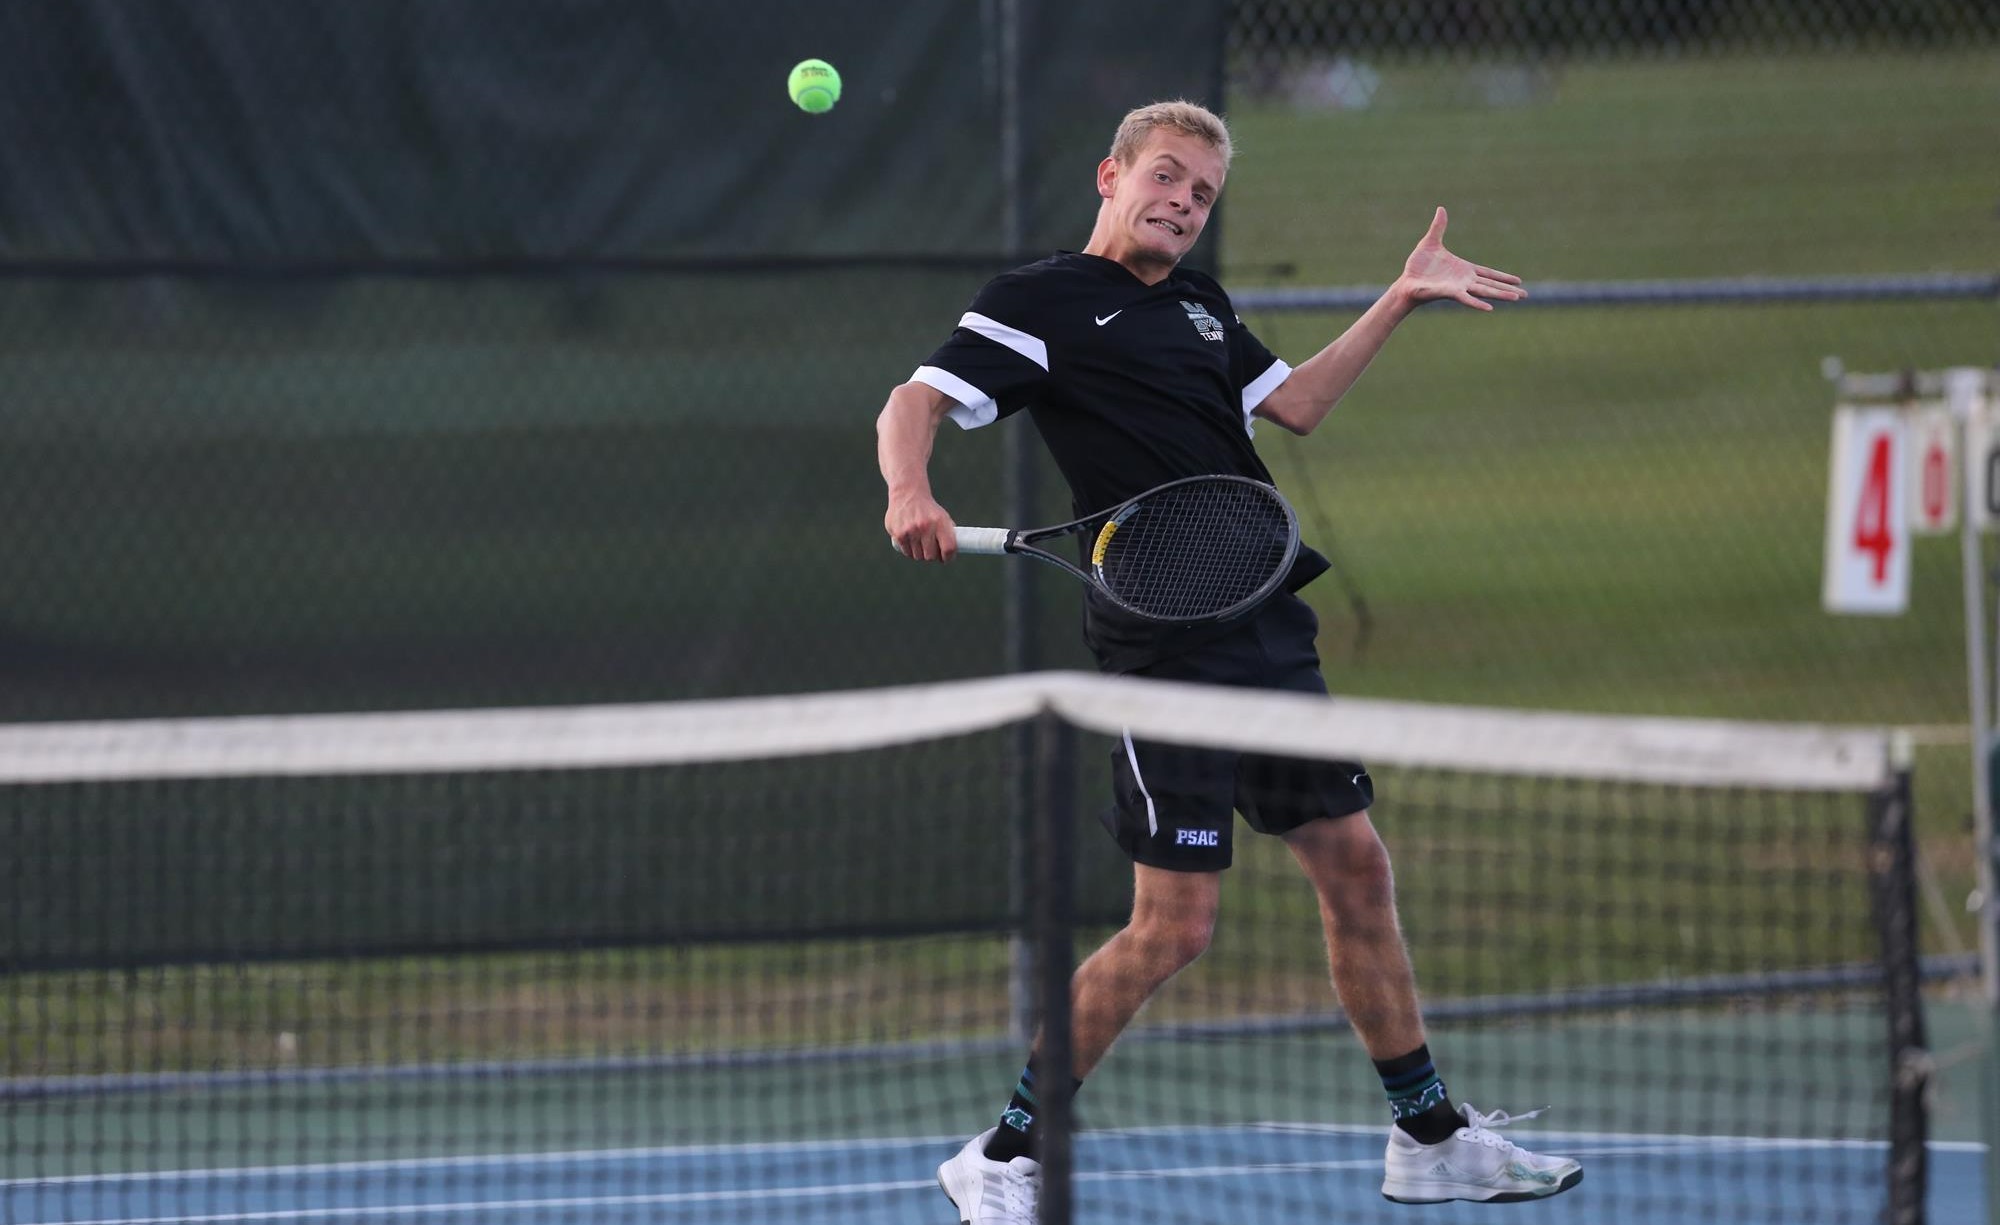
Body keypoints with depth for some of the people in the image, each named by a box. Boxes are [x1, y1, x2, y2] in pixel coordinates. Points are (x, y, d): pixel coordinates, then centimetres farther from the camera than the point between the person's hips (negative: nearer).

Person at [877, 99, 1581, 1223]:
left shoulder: (1199, 305, 19)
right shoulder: (1043, 302, -3)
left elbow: (1296, 404, 26)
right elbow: (915, 402, -11)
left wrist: (1403, 300, 21)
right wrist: (911, 490, -32)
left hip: (1271, 634, 8)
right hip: (1165, 650, -8)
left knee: (1358, 872, 12)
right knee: (1176, 925, -11)